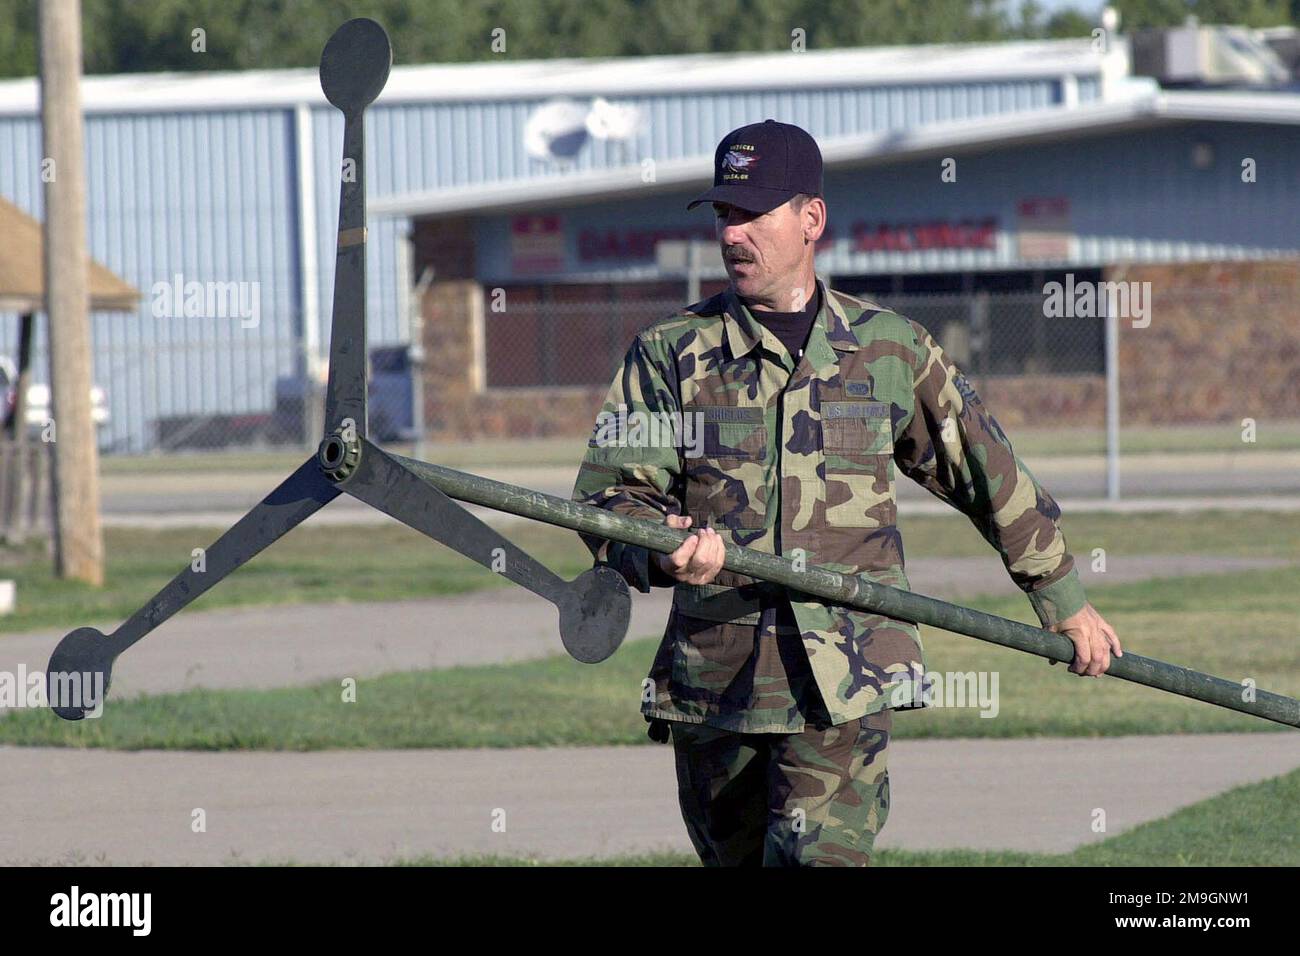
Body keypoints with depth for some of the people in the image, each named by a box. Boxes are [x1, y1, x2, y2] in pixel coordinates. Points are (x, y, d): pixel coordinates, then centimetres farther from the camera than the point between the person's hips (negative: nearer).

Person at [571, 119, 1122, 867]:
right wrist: (665, 552, -22)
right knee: (734, 856, 11)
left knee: (822, 856, -18)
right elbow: (607, 492, 1)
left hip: (846, 689, -2)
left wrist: (1064, 600, 24)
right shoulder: (672, 354, 7)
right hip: (715, 683, 2)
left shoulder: (891, 349, 8)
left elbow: (989, 474, 18)